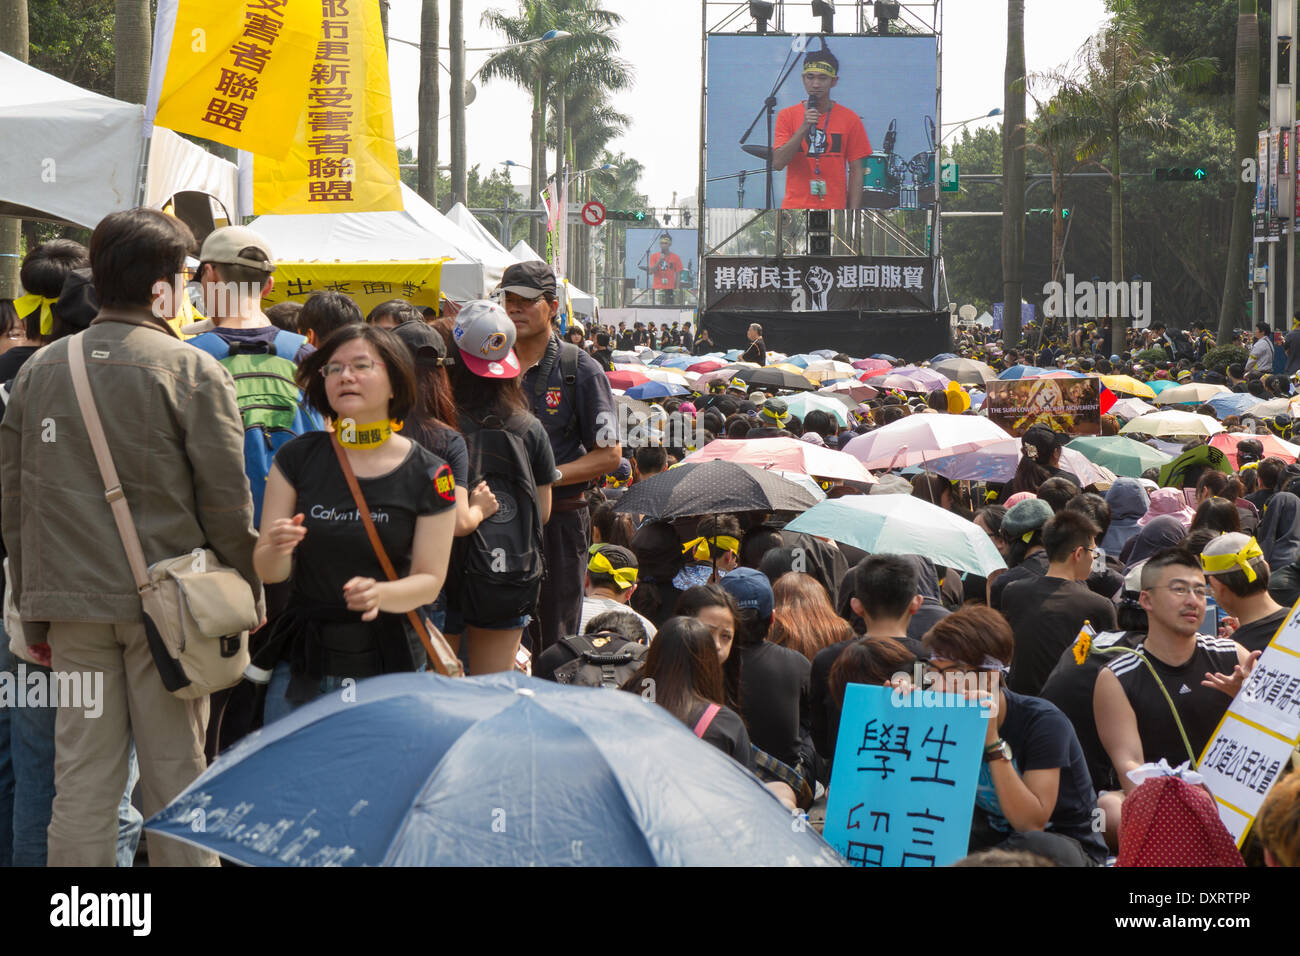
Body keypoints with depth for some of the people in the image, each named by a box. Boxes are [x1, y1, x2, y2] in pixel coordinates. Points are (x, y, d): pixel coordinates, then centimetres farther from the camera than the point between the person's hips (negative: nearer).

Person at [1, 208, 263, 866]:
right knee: (173, 770, 4)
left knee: (81, 775, 7)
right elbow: (226, 499, -7)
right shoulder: (192, 371, -7)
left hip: (71, 597, 4)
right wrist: (250, 592, 4)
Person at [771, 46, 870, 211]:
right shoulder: (787, 116, 5)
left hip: (833, 215, 0)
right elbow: (778, 163, -6)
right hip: (795, 209, 0)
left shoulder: (849, 120, 5)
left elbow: (856, 171, 6)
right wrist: (804, 128, -15)